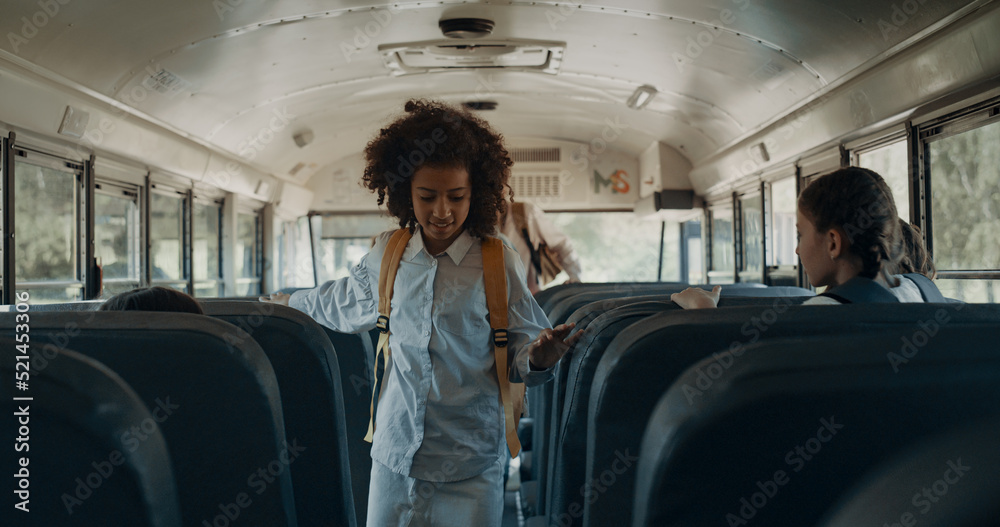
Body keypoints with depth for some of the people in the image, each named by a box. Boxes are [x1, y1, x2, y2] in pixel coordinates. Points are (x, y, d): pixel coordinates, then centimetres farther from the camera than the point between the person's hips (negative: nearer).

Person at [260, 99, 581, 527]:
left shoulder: (499, 264, -6)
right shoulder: (387, 254, 4)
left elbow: (521, 353, -1)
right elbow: (347, 301, 26)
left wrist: (538, 360, -24)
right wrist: (294, 301, 42)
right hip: (394, 458, 3)